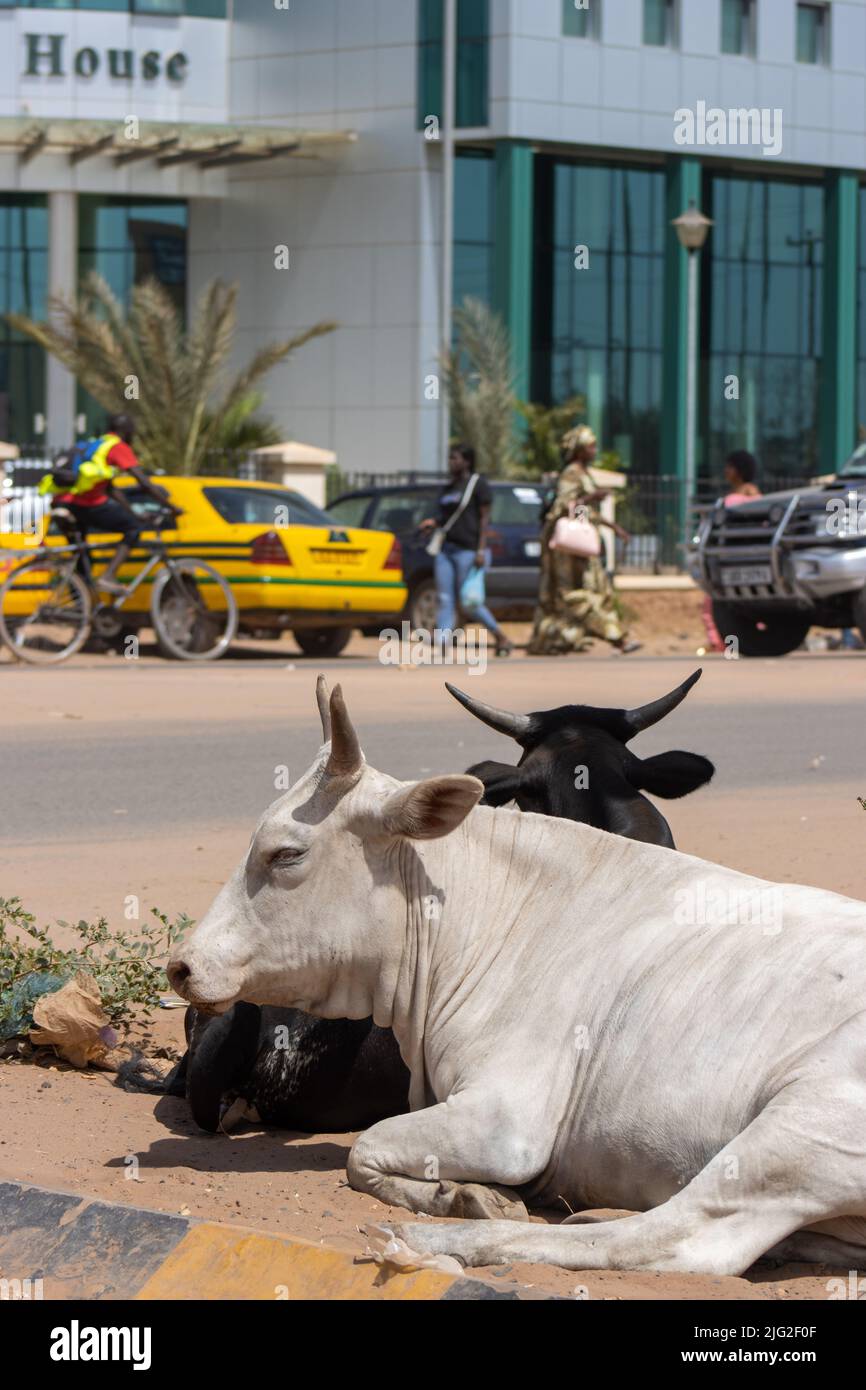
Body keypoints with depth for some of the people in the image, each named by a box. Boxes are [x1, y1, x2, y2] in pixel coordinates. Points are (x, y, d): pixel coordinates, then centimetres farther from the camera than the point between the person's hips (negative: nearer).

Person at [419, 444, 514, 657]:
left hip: (468, 550, -8)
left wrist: (481, 550, -17)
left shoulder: (478, 484, -5)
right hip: (446, 549, 8)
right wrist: (434, 523, 6)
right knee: (444, 600, -2)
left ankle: (502, 637, 11)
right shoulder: (449, 487, 17)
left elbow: (484, 518, -9)